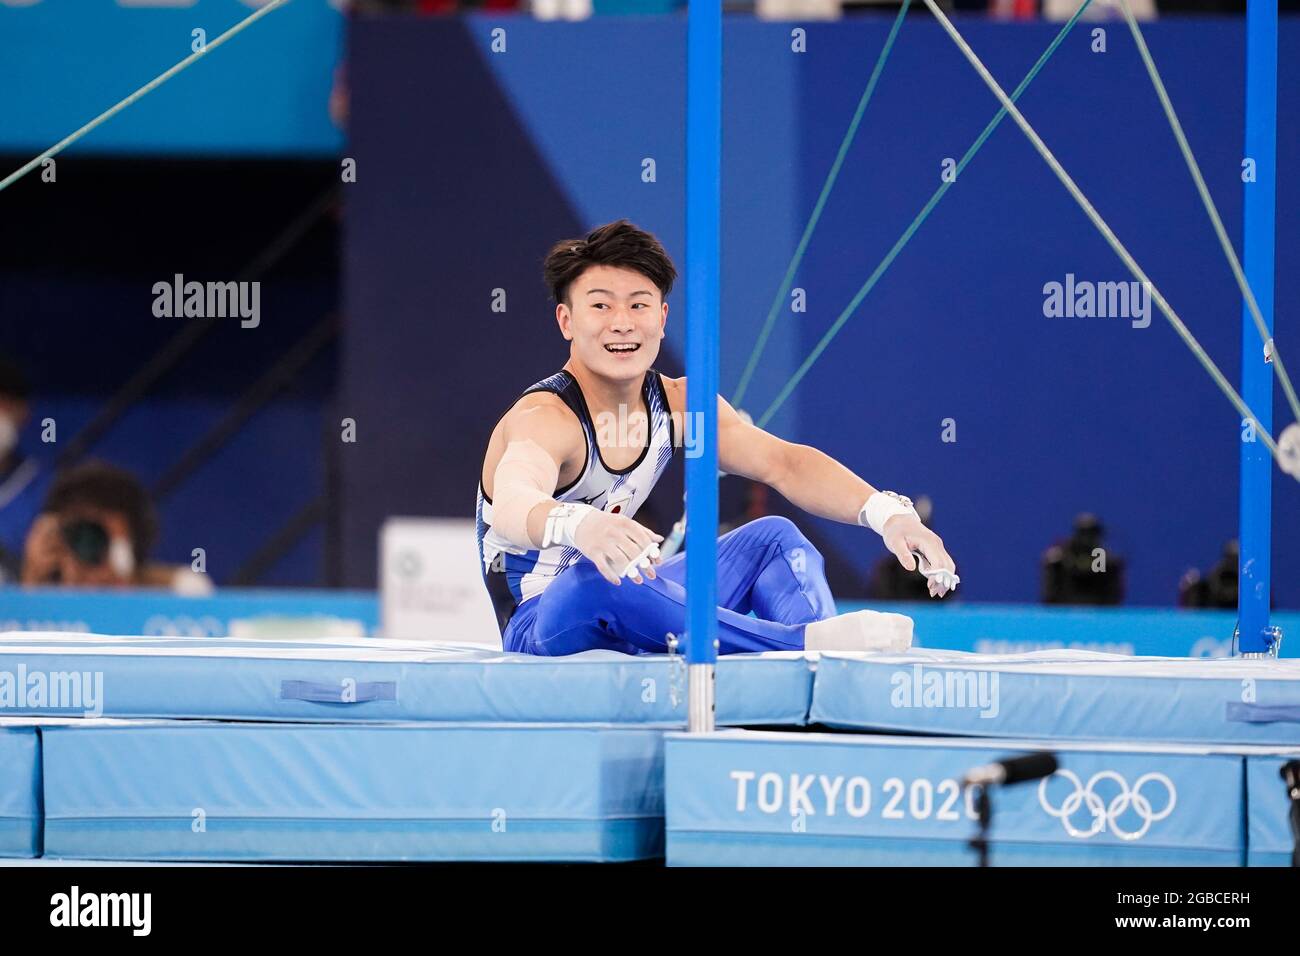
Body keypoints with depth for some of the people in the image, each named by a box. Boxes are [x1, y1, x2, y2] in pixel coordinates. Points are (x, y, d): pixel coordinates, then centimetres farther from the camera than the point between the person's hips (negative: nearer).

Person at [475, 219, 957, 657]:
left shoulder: (677, 403, 0)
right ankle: (806, 641, -37)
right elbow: (513, 506, -45)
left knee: (772, 538, 2)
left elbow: (784, 464, -3)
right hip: (540, 633, -8)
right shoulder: (544, 420, -23)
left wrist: (888, 513, -21)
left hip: (629, 617, 8)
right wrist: (577, 525, -69)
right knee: (596, 581, -38)